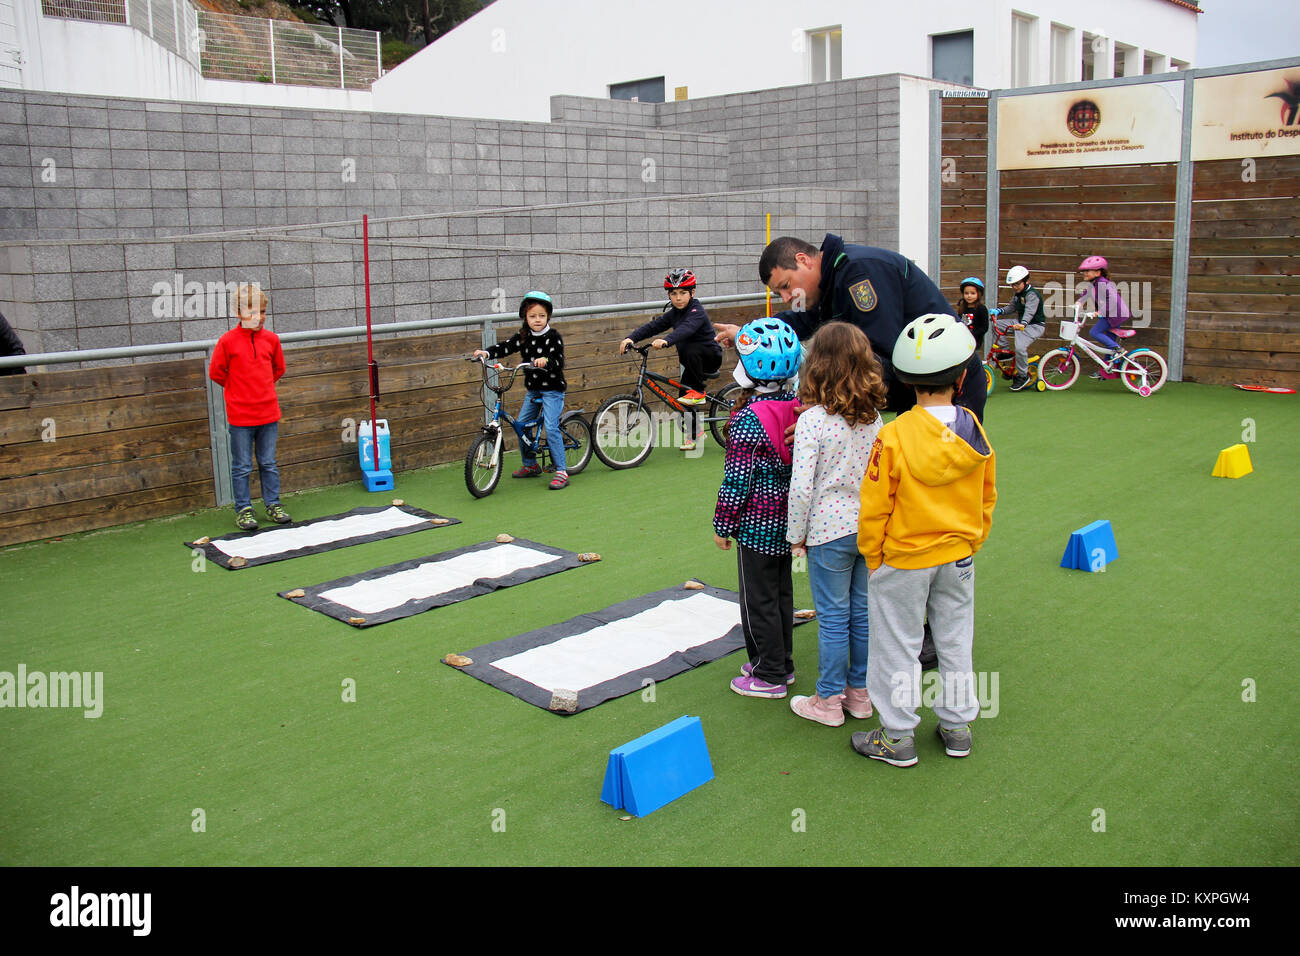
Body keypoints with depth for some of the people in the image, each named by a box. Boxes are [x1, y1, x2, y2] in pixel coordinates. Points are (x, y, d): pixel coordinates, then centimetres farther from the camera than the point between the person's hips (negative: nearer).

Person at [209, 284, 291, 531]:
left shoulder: (271, 339, 2)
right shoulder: (228, 341, -8)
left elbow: (278, 368, 18)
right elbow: (216, 372, 0)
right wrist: (237, 389, 8)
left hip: (268, 412, 3)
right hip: (240, 415, -3)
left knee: (269, 463, 13)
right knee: (242, 466, 5)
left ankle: (273, 504, 23)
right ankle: (243, 509, 14)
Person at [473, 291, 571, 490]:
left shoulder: (553, 337, -12)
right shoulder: (523, 337, 4)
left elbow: (559, 363, -22)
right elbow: (505, 347, -5)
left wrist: (546, 361, -43)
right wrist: (486, 352, -22)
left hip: (552, 389, -7)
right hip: (533, 389, 7)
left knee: (551, 428, -16)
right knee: (521, 426, 11)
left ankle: (561, 472, -12)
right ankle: (530, 466, 29)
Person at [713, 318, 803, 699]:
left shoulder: (748, 420, -22)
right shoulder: (798, 407, 0)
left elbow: (737, 481, -19)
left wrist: (723, 525, -8)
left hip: (756, 524, -8)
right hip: (788, 521, 8)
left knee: (759, 600, 4)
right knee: (782, 593, 18)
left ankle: (769, 675, 13)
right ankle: (782, 663, 30)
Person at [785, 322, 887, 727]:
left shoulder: (811, 421, -17)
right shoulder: (874, 416, 0)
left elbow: (801, 487, -18)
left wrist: (796, 535, -6)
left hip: (829, 530, -5)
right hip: (871, 526, 5)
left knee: (833, 618, 5)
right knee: (864, 613, 15)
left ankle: (829, 700, 18)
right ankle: (860, 693, 29)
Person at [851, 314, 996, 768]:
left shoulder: (894, 436, -22)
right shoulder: (973, 432, -8)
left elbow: (874, 509, -16)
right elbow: (987, 498, 4)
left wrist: (872, 557, -1)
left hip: (903, 561, -4)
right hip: (959, 559, 5)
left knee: (898, 647, 9)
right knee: (955, 643, 19)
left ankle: (897, 738, 19)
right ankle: (957, 728, 32)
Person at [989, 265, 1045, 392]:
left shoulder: (1032, 294, -21)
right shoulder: (1017, 294, 8)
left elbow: (1029, 312, -35)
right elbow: (1012, 308, 14)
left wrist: (1023, 324, -53)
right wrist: (998, 311, -3)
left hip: (1035, 326, -9)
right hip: (1020, 322, 9)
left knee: (1020, 347, -29)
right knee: (996, 325, -2)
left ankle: (1023, 376, -11)